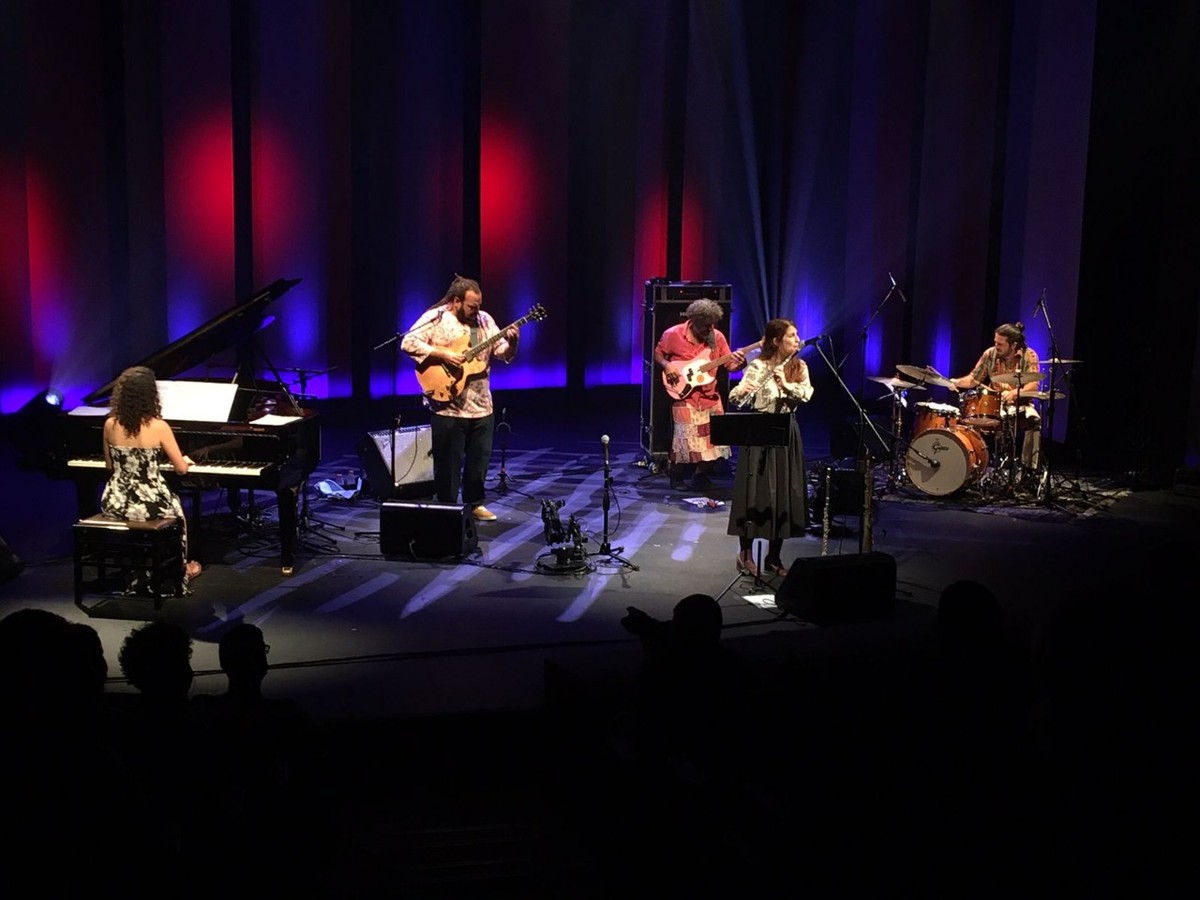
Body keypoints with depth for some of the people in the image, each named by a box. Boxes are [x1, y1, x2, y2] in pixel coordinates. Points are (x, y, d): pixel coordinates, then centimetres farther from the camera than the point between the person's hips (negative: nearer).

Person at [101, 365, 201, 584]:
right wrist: (185, 460, 16)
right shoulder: (158, 427, -15)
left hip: (115, 503, 4)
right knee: (176, 508, 31)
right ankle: (180, 570, 43)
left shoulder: (110, 425, -2)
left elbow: (110, 466, 11)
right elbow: (182, 468, -8)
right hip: (148, 506, -4)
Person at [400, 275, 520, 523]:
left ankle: (474, 503, 28)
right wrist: (443, 354, -21)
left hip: (481, 406, 5)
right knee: (448, 463, 3)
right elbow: (408, 343, -16)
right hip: (448, 407, -5)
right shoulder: (435, 318, -7)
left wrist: (511, 343, -13)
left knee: (479, 459, 12)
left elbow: (503, 353, 9)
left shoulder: (484, 320, 9)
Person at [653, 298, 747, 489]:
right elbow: (658, 353, 5)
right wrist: (667, 365, -14)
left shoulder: (717, 337, -1)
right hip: (684, 395, -4)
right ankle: (677, 478, 14)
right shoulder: (673, 334, -10)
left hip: (710, 396, 4)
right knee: (687, 438, -8)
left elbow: (729, 364, 2)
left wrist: (739, 363, -19)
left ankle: (701, 477, 22)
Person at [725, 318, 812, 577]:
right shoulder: (757, 367, -8)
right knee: (755, 492, -4)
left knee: (784, 495, 6)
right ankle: (745, 553, 8)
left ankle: (774, 556, 16)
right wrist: (740, 391, -39)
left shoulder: (799, 367, 6)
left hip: (787, 434, 5)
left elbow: (806, 395, -9)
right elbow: (735, 399, -17)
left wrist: (786, 384, -25)